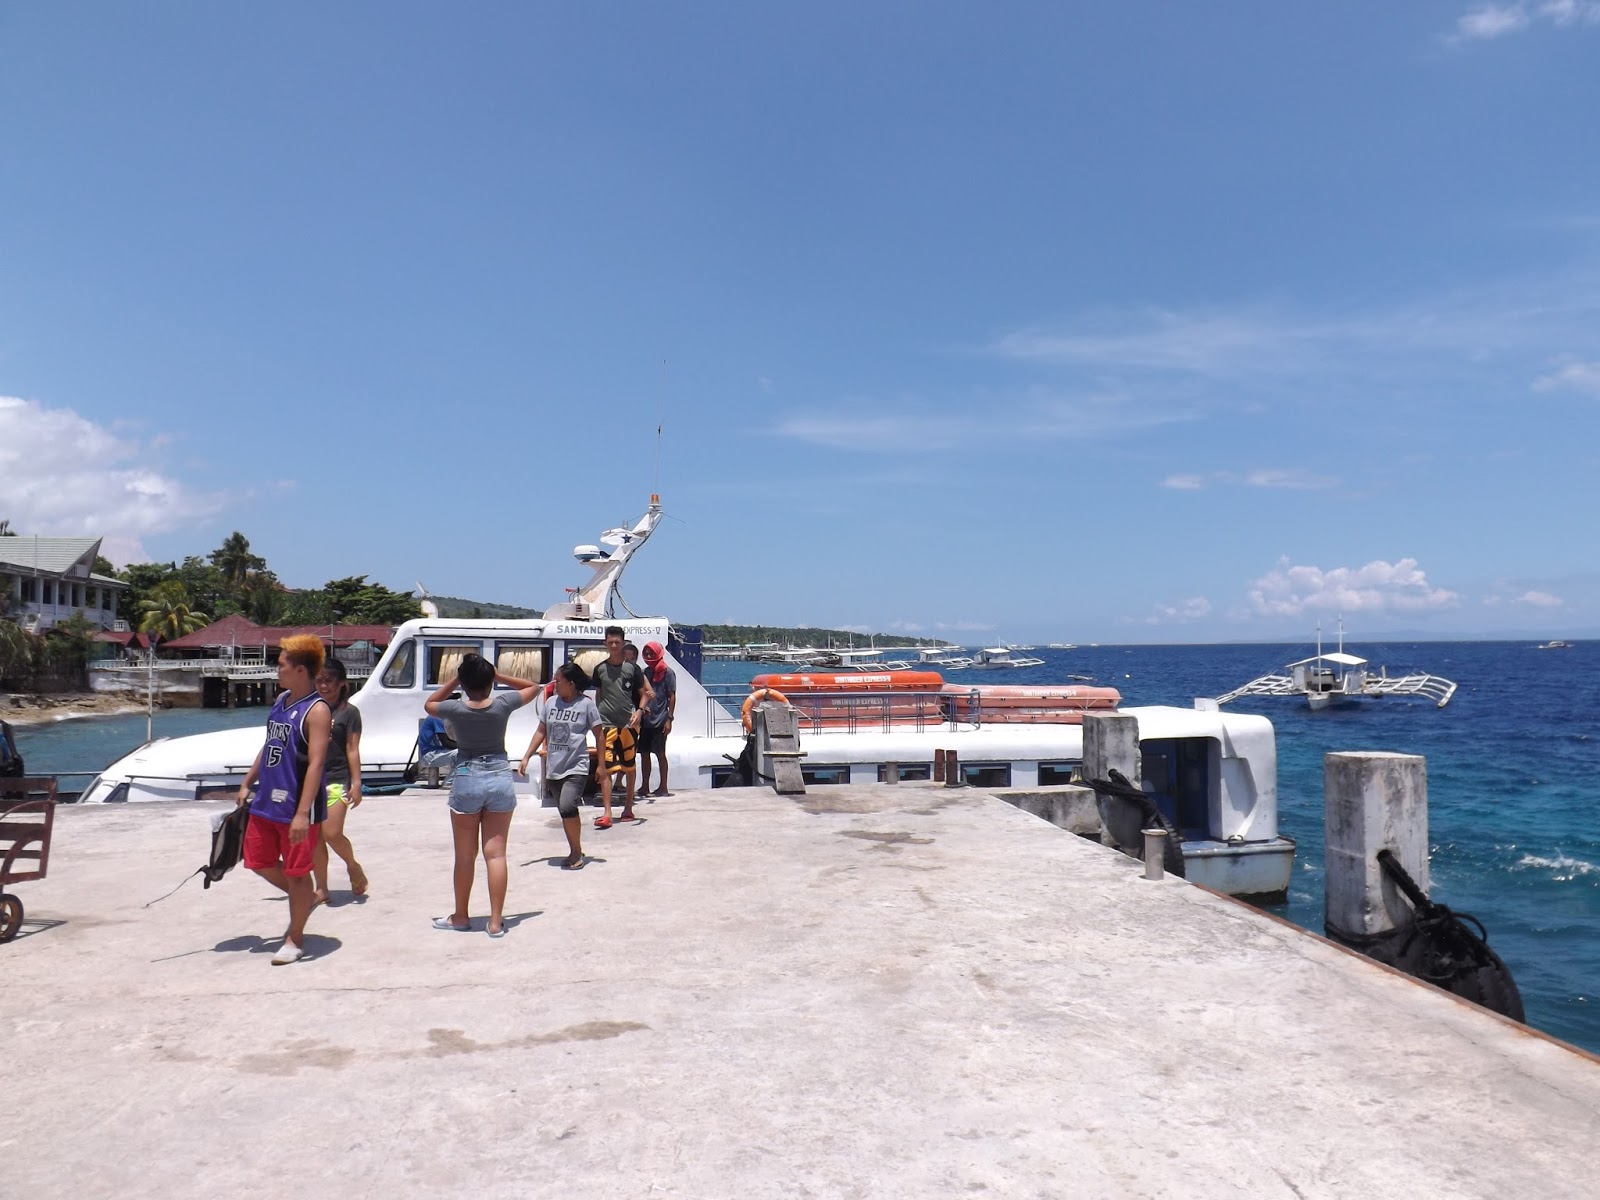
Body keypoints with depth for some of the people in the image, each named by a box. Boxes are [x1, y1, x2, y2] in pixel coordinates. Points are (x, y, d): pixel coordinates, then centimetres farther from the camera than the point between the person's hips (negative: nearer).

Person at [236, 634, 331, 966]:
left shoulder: (316, 711, -18)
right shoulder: (281, 700, 9)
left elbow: (316, 763, -24)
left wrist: (302, 813, -29)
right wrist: (247, 784, 21)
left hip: (297, 808, -8)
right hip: (266, 802, 9)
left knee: (296, 874, 4)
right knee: (258, 862, 17)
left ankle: (295, 939, 19)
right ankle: (304, 900, 38)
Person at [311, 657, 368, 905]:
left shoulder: (349, 712, -2)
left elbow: (352, 750, -4)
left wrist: (356, 783, -8)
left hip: (336, 779, -5)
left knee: (332, 833, -13)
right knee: (314, 838, 6)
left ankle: (353, 866, 15)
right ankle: (321, 889, 15)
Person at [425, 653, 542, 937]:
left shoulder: (456, 709, -8)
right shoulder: (502, 704, -7)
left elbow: (429, 704, 16)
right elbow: (533, 687, 12)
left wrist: (452, 680, 8)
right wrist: (499, 676, 5)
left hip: (466, 781, -1)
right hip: (500, 779, 1)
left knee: (465, 856, 11)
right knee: (496, 853, 4)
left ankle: (460, 917, 24)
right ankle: (496, 921, 7)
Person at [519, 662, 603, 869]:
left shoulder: (586, 704, -7)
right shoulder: (551, 703, 6)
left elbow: (599, 734, -1)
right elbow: (541, 731, 13)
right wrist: (527, 757, 7)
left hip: (576, 768, -5)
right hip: (554, 769, 5)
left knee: (567, 808, -20)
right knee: (565, 812, 10)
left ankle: (576, 850, -3)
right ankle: (574, 851, 24)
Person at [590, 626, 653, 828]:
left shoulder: (632, 668, 1)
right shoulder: (599, 669, 5)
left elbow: (644, 694, 5)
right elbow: (598, 695, 15)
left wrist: (639, 711, -12)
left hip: (628, 723, 0)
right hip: (606, 723, 0)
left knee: (629, 767, 11)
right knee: (605, 768, -8)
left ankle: (628, 807, 25)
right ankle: (606, 813, -10)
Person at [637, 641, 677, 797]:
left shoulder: (668, 672, -5)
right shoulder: (645, 672, 10)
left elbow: (672, 697, -7)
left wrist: (669, 719, -12)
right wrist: (641, 706, -2)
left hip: (660, 720, -6)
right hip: (645, 720, 6)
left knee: (660, 753, 0)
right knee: (644, 753, 9)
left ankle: (663, 787, 7)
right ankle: (644, 786, 18)